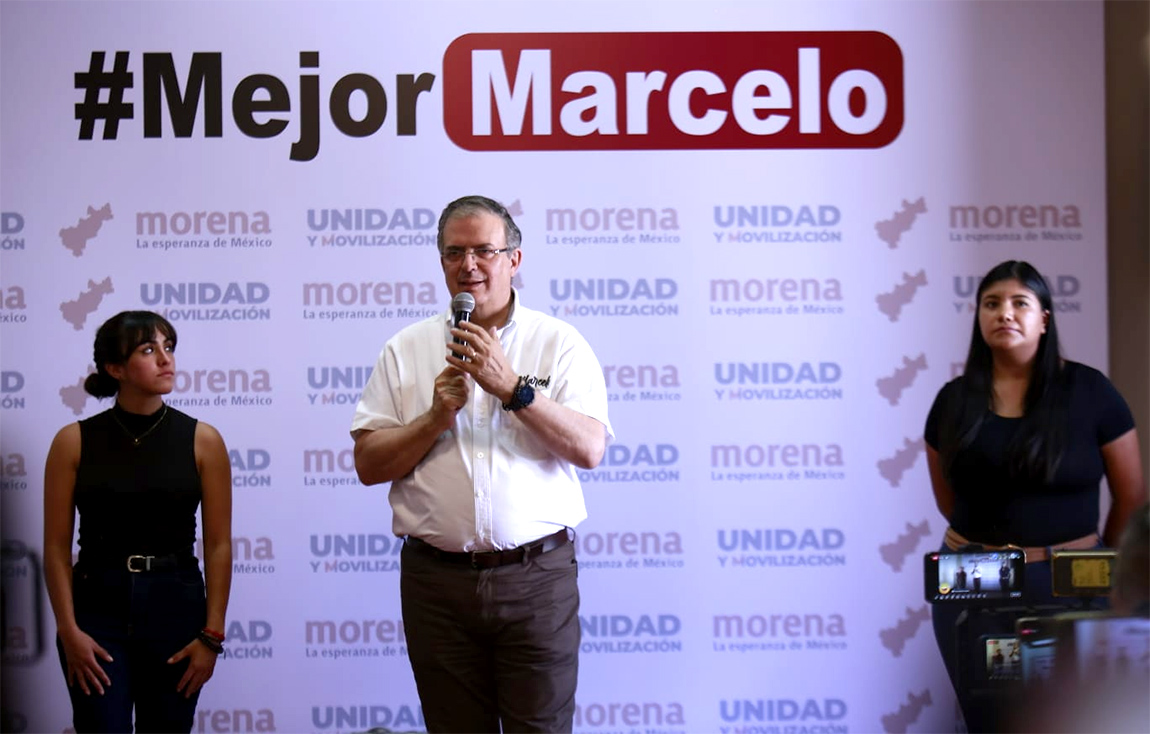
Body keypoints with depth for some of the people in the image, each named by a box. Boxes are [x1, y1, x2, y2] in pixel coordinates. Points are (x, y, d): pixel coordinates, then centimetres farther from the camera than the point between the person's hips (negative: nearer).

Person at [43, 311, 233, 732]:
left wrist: (212, 634, -5)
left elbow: (219, 546, 0)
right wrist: (68, 630, -9)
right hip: (97, 607, -1)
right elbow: (56, 547, -1)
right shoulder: (75, 442, -1)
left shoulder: (201, 440, 0)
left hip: (175, 606, 1)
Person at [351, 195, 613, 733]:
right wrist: (437, 415, -10)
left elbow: (589, 448, -8)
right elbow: (368, 464, 4)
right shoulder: (405, 350, 8)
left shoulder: (559, 343, 4)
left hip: (536, 574, -2)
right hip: (437, 580, 2)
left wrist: (513, 388, -16)